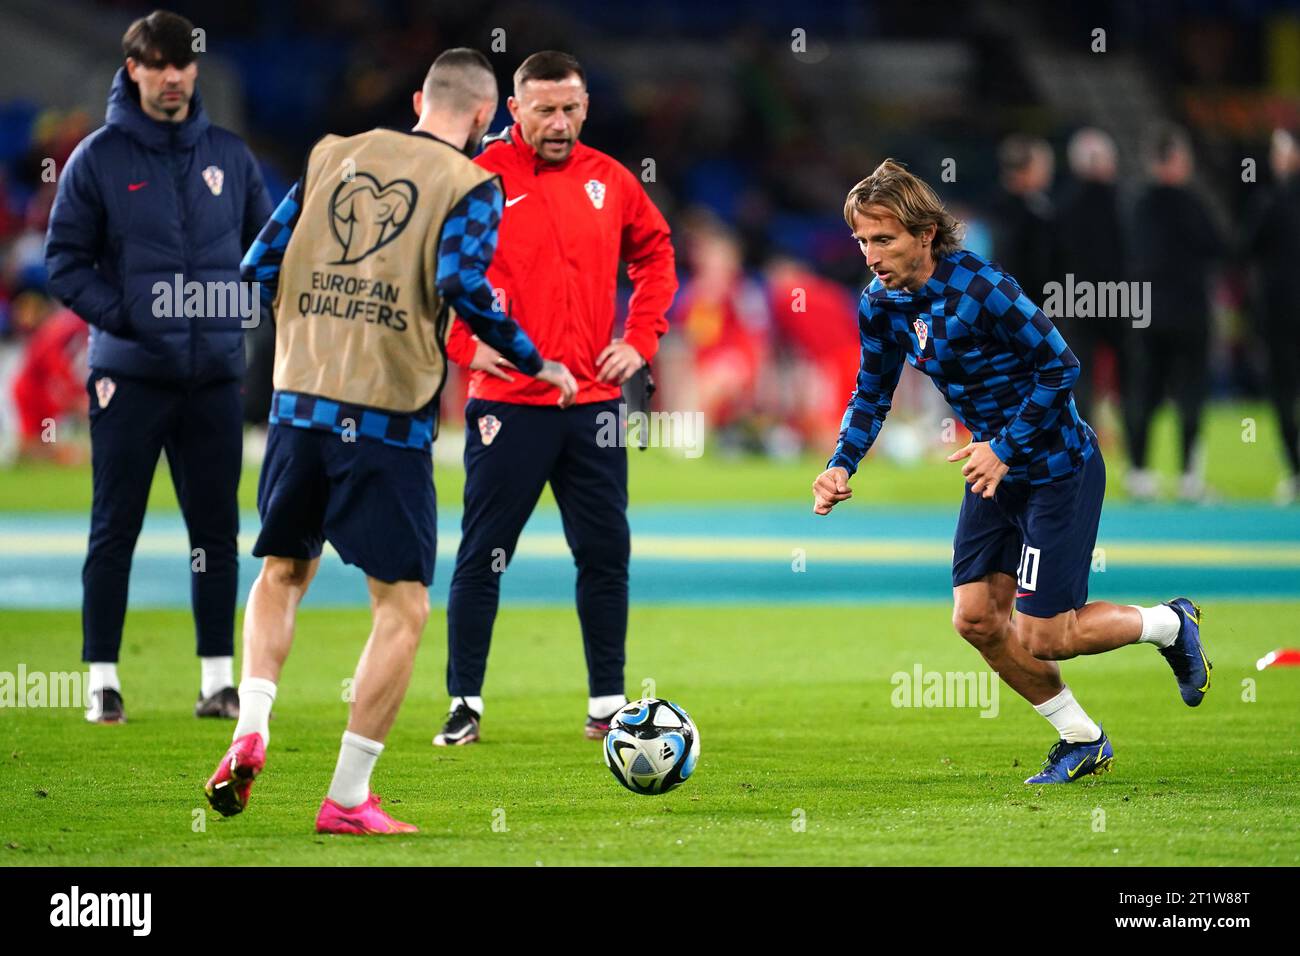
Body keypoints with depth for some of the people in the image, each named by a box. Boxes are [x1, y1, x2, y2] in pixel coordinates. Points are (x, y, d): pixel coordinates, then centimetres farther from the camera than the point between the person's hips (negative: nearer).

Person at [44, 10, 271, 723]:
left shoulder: (229, 155, 8)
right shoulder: (99, 157, -2)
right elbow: (65, 261, -2)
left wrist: (240, 304, -1)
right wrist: (120, 316, -14)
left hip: (214, 374, 3)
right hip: (129, 372, -3)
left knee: (216, 531, 6)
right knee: (115, 530, 0)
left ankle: (218, 678, 11)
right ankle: (102, 678, 4)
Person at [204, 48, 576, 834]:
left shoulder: (334, 155, 12)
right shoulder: (470, 185, -1)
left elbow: (261, 264, 12)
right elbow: (462, 284, -16)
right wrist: (536, 365, -5)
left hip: (300, 402, 5)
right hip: (389, 417, -5)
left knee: (283, 572, 21)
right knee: (403, 607, 3)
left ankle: (251, 732, 0)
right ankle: (348, 800, 0)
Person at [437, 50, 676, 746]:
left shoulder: (610, 182, 6)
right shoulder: (481, 180, -7)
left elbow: (654, 252, 21)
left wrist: (640, 338, 10)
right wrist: (464, 344, -10)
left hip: (593, 399, 4)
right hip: (508, 402, -4)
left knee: (605, 553, 6)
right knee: (482, 555, -1)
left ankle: (607, 706, 15)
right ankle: (465, 706, 7)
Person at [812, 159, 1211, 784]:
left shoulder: (980, 287, -27)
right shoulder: (881, 304, -5)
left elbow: (1060, 366, -21)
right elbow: (872, 393, 9)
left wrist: (1004, 448, -23)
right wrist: (841, 464, -7)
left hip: (1058, 468, -8)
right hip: (996, 471, 8)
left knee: (1038, 637, -6)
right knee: (975, 619, 3)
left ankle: (1171, 625, 20)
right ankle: (1083, 742, 21)